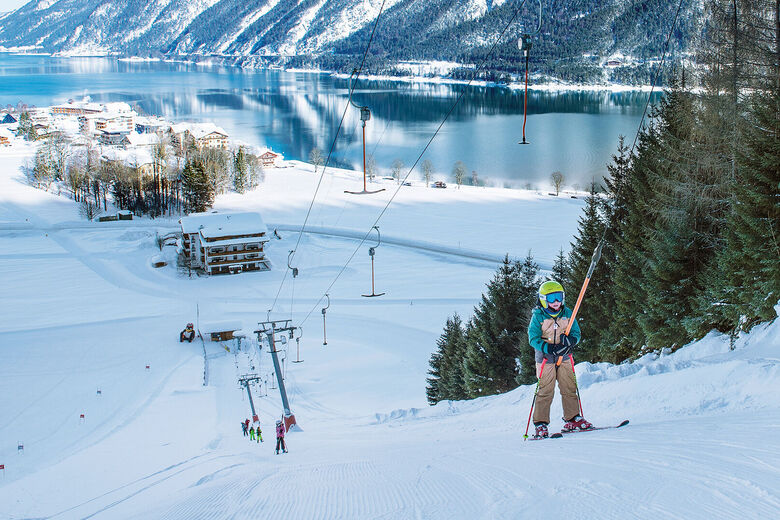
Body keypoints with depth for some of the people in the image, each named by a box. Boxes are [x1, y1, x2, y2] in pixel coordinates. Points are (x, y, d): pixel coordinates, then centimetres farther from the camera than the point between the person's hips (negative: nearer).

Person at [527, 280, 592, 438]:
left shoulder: (567, 313, 5)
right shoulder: (538, 316, -6)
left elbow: (576, 333, 6)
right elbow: (533, 338, -10)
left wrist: (570, 340, -18)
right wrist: (549, 348, -24)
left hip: (564, 357, 4)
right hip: (545, 357, -4)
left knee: (569, 388, 6)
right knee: (545, 391, -5)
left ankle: (573, 419, 18)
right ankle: (541, 425, -1)